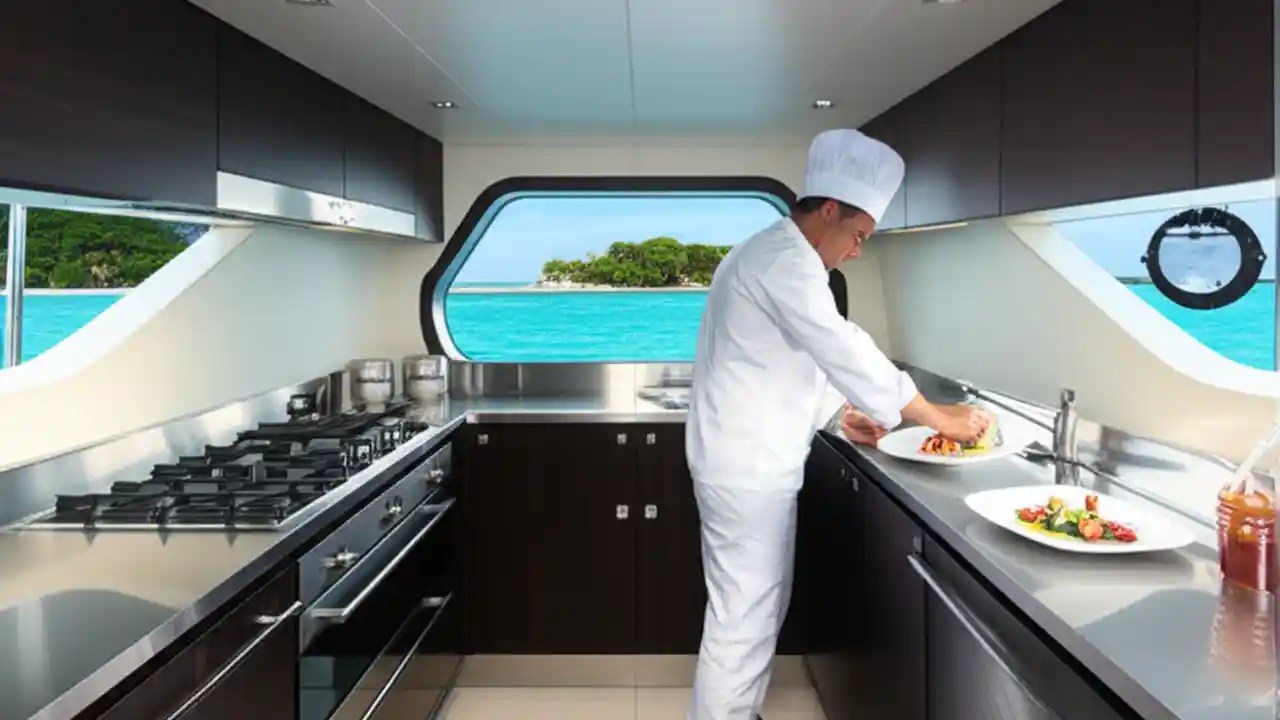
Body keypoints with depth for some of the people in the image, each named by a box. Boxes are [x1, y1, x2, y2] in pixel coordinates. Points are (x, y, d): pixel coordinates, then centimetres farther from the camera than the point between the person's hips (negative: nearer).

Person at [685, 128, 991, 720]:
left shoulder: (769, 253, 16)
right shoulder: (786, 262, -18)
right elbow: (847, 353, -22)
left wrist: (840, 414, 16)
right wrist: (941, 419, -13)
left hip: (746, 458, 11)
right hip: (747, 466, -11)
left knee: (752, 607, 19)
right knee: (744, 617, -1)